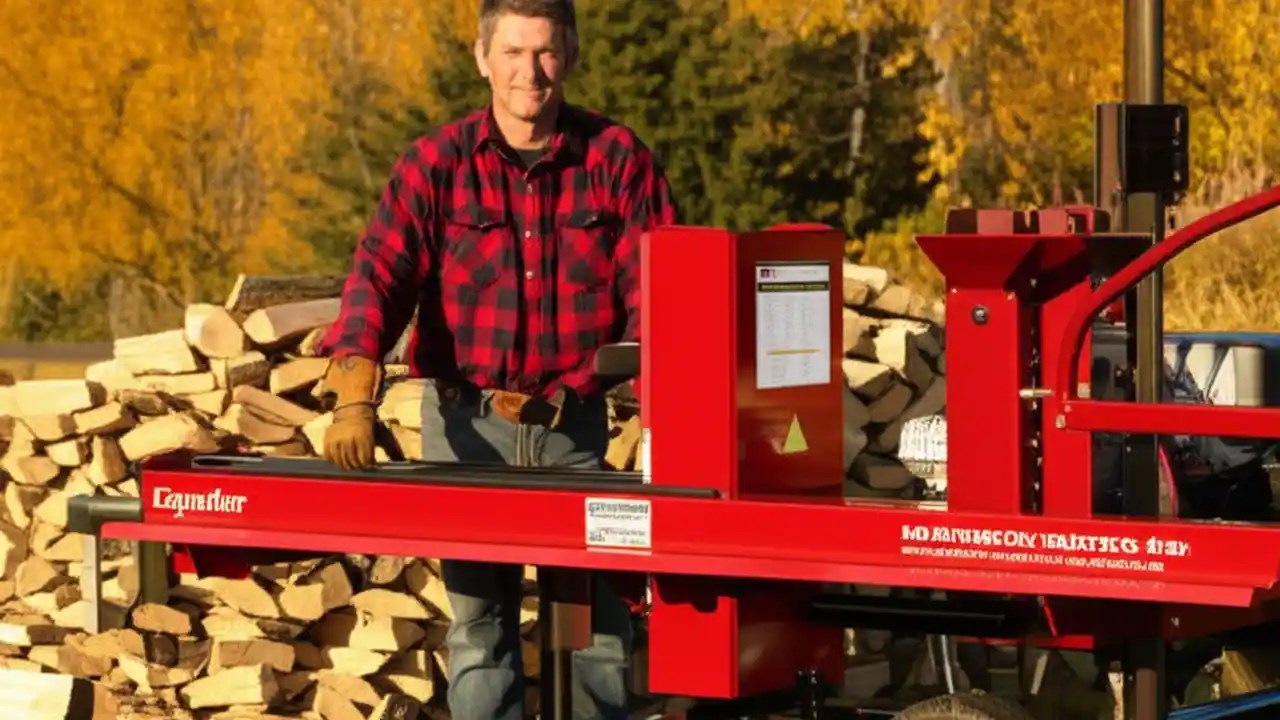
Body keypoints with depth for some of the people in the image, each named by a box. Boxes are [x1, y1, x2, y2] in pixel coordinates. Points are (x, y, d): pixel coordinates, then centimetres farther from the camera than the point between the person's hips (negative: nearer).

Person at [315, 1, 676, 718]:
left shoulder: (618, 157, -3)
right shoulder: (437, 163, -4)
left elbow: (654, 287, -7)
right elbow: (380, 275, -13)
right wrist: (356, 398, -27)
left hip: (578, 423, 0)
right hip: (468, 421, 0)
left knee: (599, 619, 6)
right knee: (478, 622, 7)